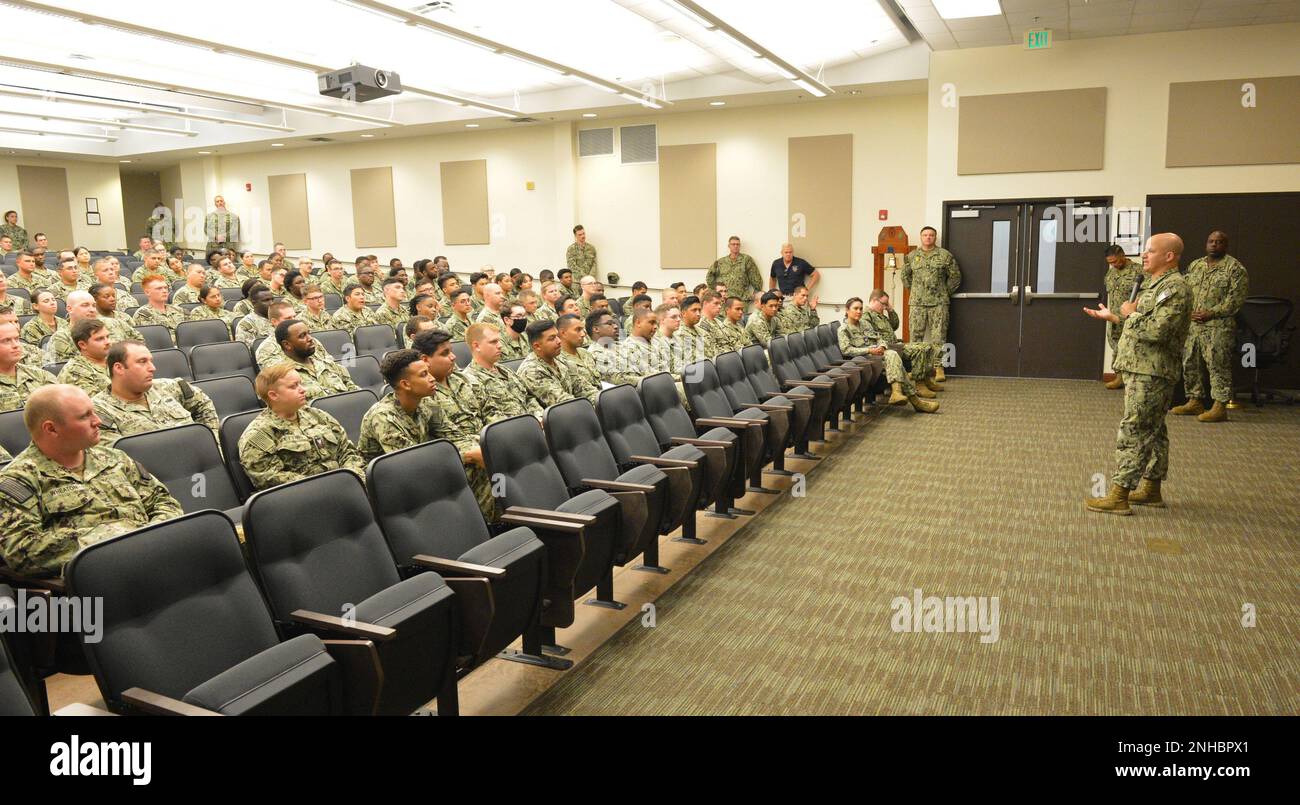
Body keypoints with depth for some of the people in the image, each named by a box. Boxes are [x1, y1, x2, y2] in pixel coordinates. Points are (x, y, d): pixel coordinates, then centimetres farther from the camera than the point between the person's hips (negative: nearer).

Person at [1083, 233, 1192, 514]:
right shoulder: (1154, 284, 18)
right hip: (1141, 370, 11)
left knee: (1133, 432, -10)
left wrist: (1131, 313, -12)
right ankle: (1151, 490, 25)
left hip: (1151, 374, -11)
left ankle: (1119, 496, -9)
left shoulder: (1175, 288, -15)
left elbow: (1156, 330, -27)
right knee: (1152, 431, 16)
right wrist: (1112, 316, 25)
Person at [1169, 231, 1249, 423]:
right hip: (1192, 325, 7)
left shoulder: (1235, 268, -3)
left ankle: (1220, 407, -4)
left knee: (1218, 366, -6)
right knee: (1189, 363, 10)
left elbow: (1236, 298, -10)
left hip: (1218, 326, -6)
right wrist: (1188, 311, -1)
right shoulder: (1195, 265, 16)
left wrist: (1211, 313, -16)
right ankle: (1194, 401, 21)